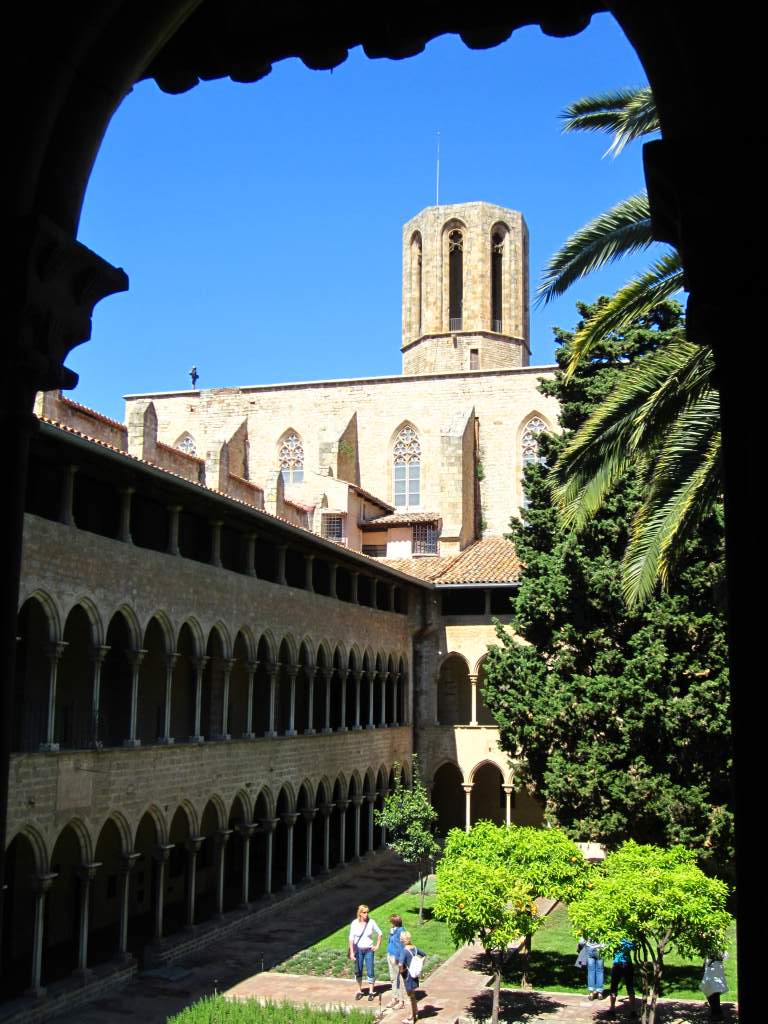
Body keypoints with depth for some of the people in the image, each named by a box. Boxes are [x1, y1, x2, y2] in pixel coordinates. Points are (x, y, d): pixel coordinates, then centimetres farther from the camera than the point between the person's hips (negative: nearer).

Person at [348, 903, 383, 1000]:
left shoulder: (371, 922, -8)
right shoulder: (354, 923, -9)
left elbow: (379, 933, 6)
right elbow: (351, 938, -5)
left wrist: (377, 945, 2)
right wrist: (351, 952, -8)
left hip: (369, 950, -1)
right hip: (358, 950, 1)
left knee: (370, 971, -2)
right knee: (358, 971, 8)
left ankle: (371, 992, 9)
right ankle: (359, 991, 22)